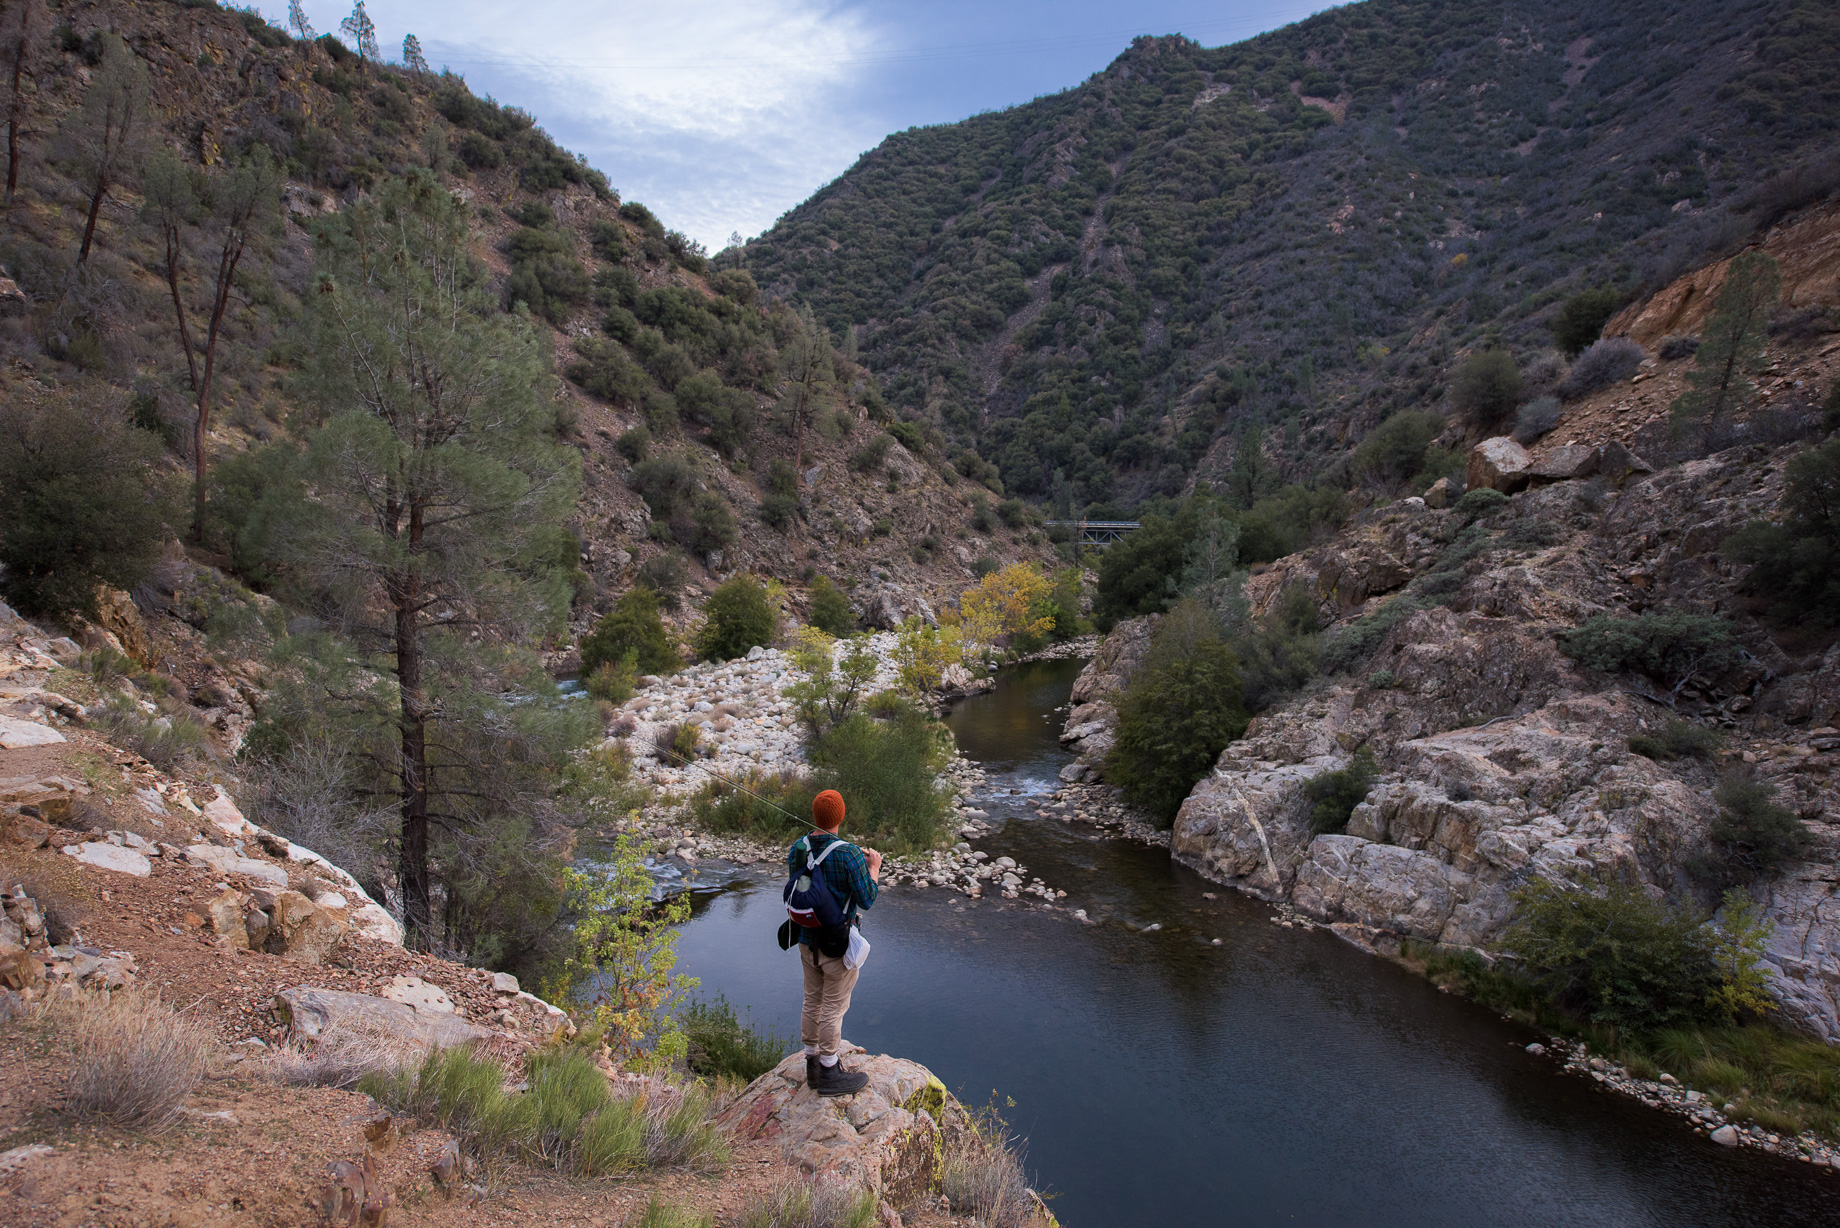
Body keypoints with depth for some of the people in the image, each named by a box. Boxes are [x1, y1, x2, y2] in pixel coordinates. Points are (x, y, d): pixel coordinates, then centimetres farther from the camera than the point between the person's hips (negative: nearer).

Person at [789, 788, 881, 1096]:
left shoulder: (797, 849, -5)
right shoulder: (848, 854, -25)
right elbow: (867, 900, -19)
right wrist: (874, 868, -1)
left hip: (808, 938, 6)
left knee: (812, 1001, 19)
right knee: (834, 1008, 7)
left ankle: (813, 1064, 34)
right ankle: (830, 1074, 20)